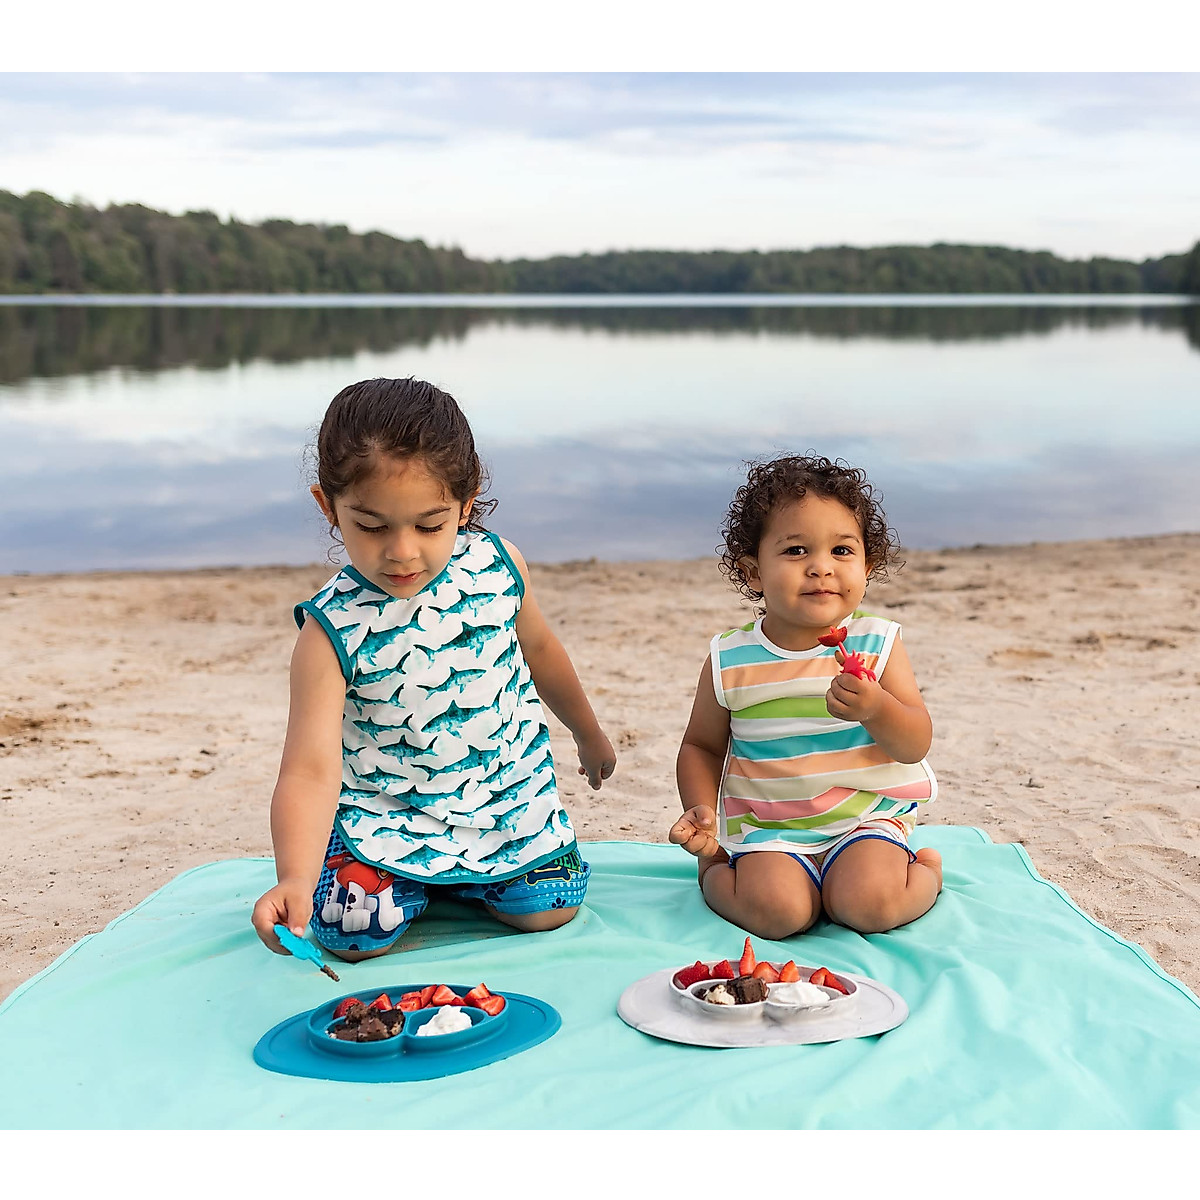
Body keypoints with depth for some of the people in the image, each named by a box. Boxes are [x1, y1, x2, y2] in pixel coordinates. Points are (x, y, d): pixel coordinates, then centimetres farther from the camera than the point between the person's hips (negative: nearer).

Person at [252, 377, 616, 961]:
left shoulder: (496, 565, -13)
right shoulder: (332, 631, -25)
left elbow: (537, 647, 9)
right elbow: (311, 771, -30)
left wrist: (589, 734, 23)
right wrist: (295, 878, -47)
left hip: (506, 793, 3)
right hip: (386, 812, -2)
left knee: (546, 912, -3)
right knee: (354, 939, -14)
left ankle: (459, 879, 29)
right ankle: (412, 881, 21)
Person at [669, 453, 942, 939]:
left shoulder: (876, 643, -4)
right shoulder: (730, 661, -4)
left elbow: (917, 744, -7)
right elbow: (702, 745, 9)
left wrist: (876, 709, -28)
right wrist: (701, 809, -9)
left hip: (867, 818, 0)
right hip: (767, 829, 0)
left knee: (868, 906, -26)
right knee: (777, 912, -24)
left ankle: (926, 871, 9)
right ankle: (715, 871, 9)